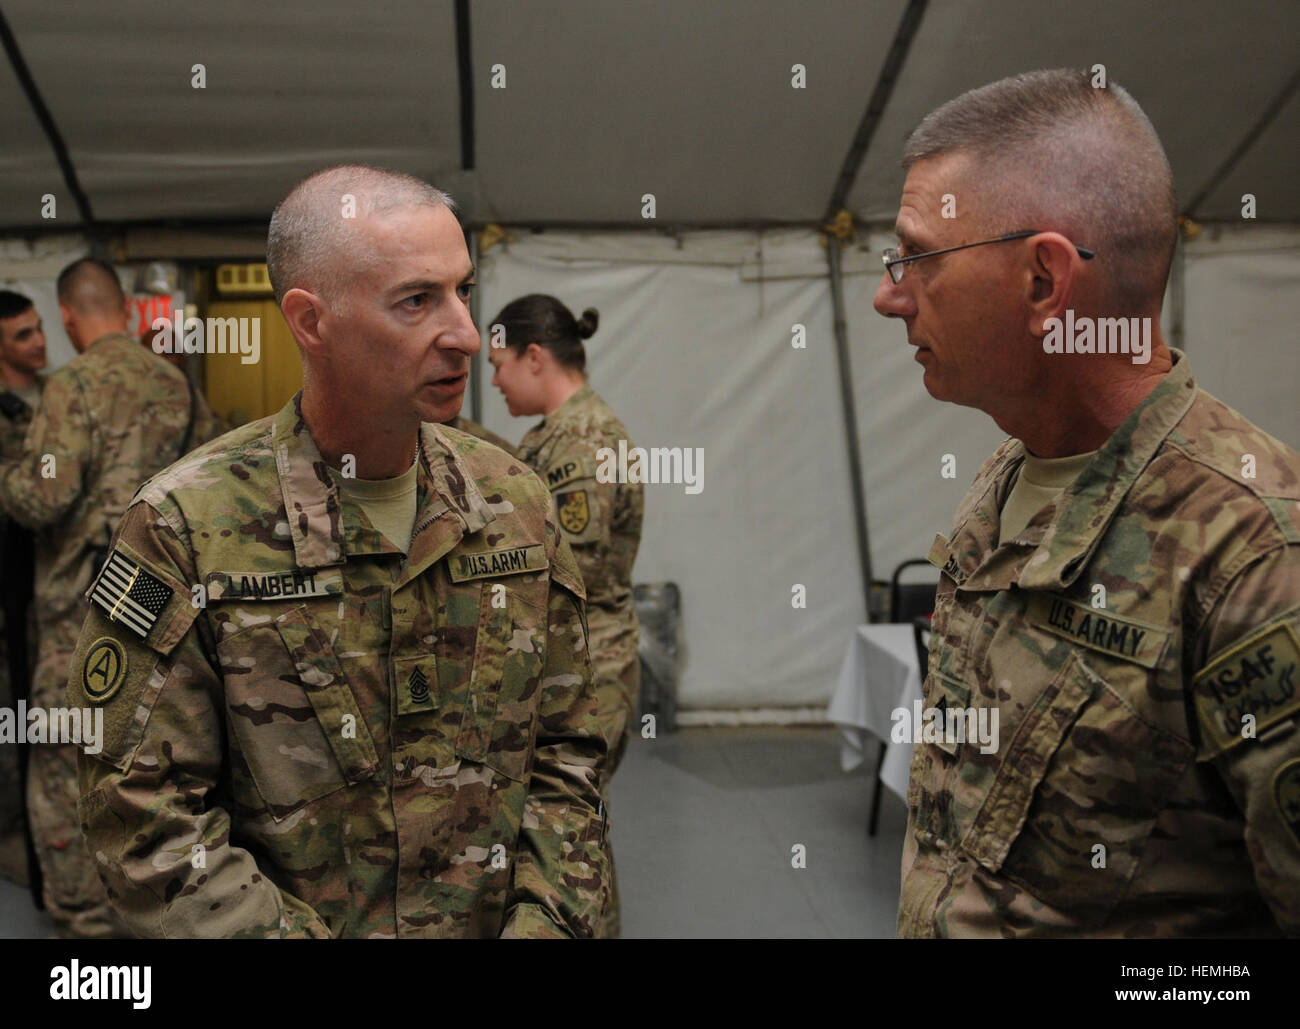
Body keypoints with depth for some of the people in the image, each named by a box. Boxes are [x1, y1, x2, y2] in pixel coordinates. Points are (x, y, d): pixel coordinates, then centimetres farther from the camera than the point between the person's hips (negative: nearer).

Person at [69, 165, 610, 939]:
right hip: (302, 918, -3)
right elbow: (149, 820, -16)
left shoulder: (517, 502, -3)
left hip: (505, 918, 4)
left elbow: (565, 752, 1)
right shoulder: (184, 528, -16)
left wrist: (545, 920, -12)